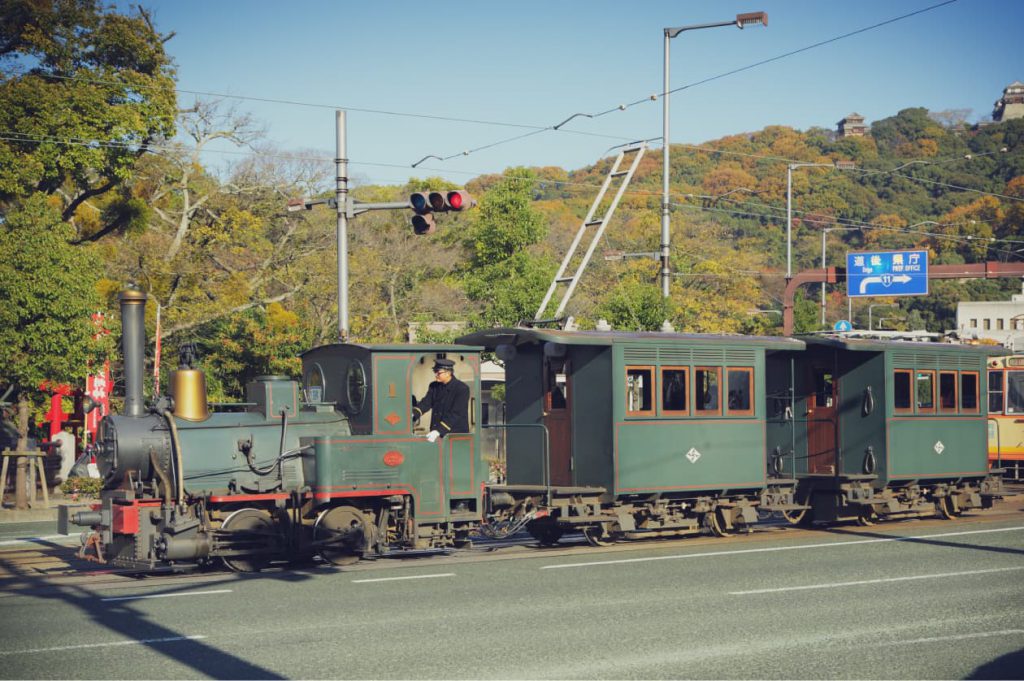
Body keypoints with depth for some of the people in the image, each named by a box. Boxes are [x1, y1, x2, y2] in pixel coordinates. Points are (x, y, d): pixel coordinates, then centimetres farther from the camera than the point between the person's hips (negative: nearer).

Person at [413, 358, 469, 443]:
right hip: (437, 436, 5)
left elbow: (456, 414, -19)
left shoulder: (462, 389, -12)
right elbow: (425, 403, -2)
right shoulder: (434, 386, 8)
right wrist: (413, 414, -23)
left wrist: (438, 431, -28)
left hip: (457, 436, -5)